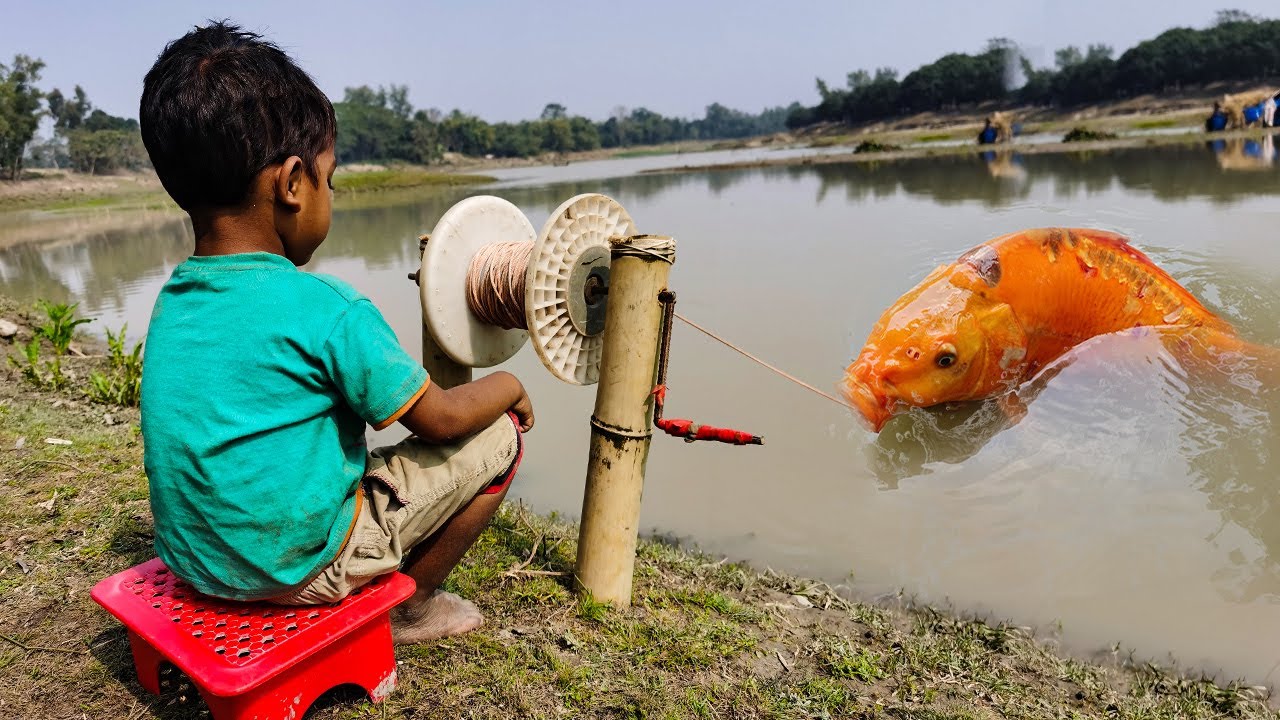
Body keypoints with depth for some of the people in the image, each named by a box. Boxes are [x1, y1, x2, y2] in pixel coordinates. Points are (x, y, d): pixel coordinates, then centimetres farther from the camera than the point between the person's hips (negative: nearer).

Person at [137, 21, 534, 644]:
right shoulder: (326, 309, -24)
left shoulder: (170, 302, 0)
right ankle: (411, 605, 13)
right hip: (296, 565, -8)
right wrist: (507, 385, 5)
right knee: (499, 436, -1)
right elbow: (440, 420, -15)